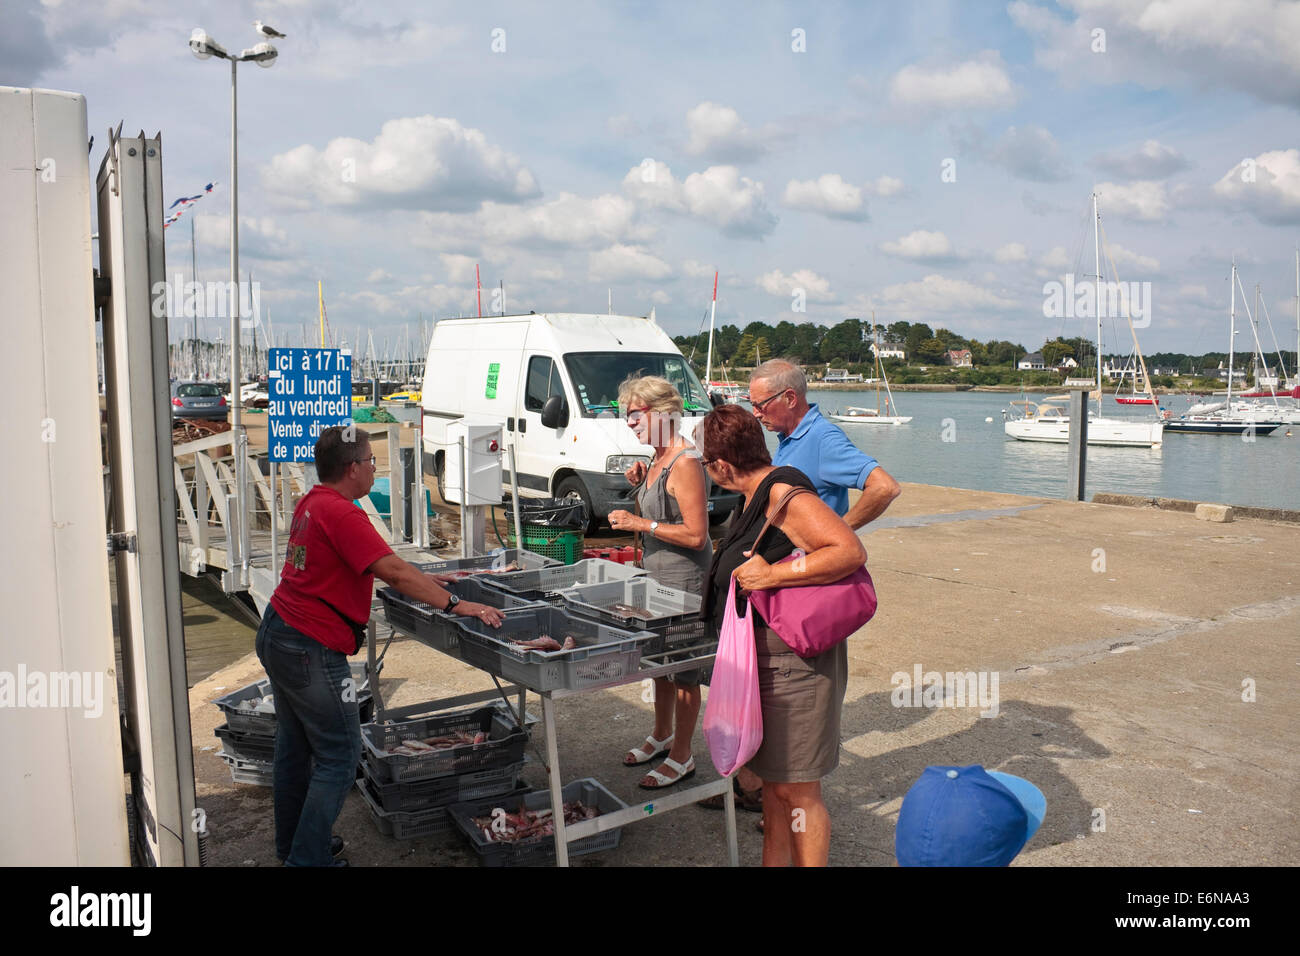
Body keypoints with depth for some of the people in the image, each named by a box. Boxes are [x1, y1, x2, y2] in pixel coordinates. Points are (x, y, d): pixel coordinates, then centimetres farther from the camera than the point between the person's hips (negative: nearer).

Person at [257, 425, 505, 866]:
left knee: (295, 746, 21)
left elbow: (375, 563, 17)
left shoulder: (312, 503, 10)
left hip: (276, 634, 10)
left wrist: (426, 580, 17)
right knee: (339, 757, 0)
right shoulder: (341, 514, -21)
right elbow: (393, 571, -27)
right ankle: (309, 858, 7)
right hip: (312, 649, -10)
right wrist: (456, 605, -24)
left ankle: (292, 844, 36)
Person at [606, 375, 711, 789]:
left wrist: (640, 523, -22)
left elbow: (696, 534, -25)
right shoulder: (659, 458, 8)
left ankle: (681, 756, 18)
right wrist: (641, 485, 4)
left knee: (683, 667, 3)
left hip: (684, 577, -10)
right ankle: (662, 735, 40)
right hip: (657, 573, 10)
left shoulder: (684, 463, -22)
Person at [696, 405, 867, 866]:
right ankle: (772, 861, 33)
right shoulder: (758, 494, 10)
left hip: (793, 659, -10)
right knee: (771, 780, 20)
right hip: (762, 656, 10)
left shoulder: (783, 493, -20)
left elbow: (852, 552, -28)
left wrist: (772, 574, -26)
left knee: (796, 789, 0)